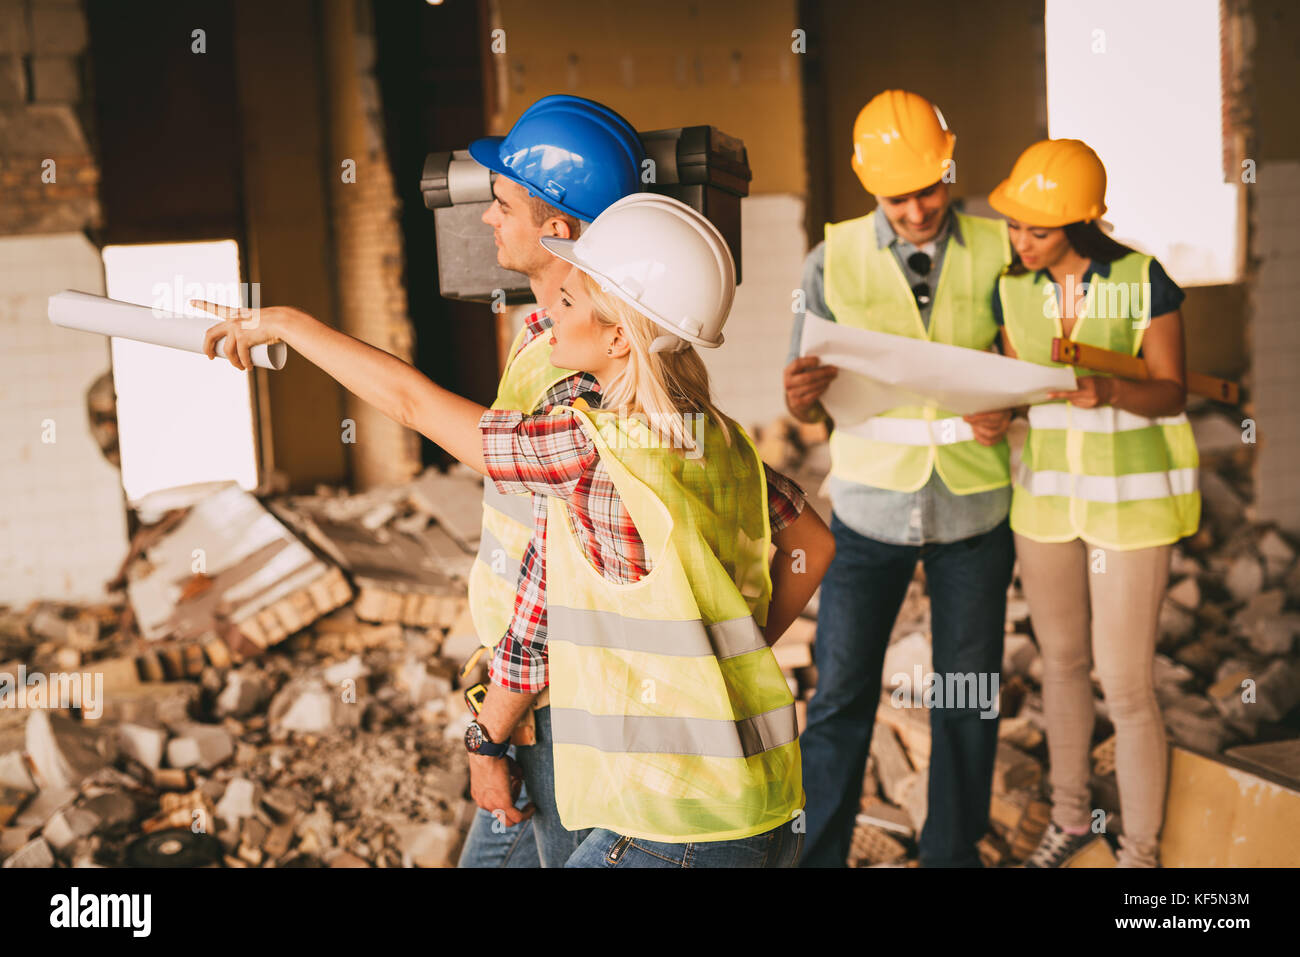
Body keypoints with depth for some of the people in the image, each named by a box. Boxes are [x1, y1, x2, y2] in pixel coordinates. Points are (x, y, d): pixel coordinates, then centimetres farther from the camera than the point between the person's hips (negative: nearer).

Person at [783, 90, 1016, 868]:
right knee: (840, 699, 2)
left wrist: (1010, 409, -17)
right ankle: (816, 853, 18)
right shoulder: (836, 259, -4)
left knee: (969, 696, 12)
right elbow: (810, 407, -1)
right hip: (872, 504, -1)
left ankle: (954, 850, 31)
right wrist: (802, 395, -25)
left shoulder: (999, 251, -4)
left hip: (974, 507, 1)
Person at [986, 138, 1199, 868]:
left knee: (1125, 685, -1)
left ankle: (1142, 852, 19)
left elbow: (1172, 393, -11)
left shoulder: (1145, 282, -14)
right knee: (1062, 661, 17)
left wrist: (1109, 391, -31)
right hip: (1046, 496, 4)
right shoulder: (1013, 290, -2)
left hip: (1132, 499, -4)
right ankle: (1071, 815, 38)